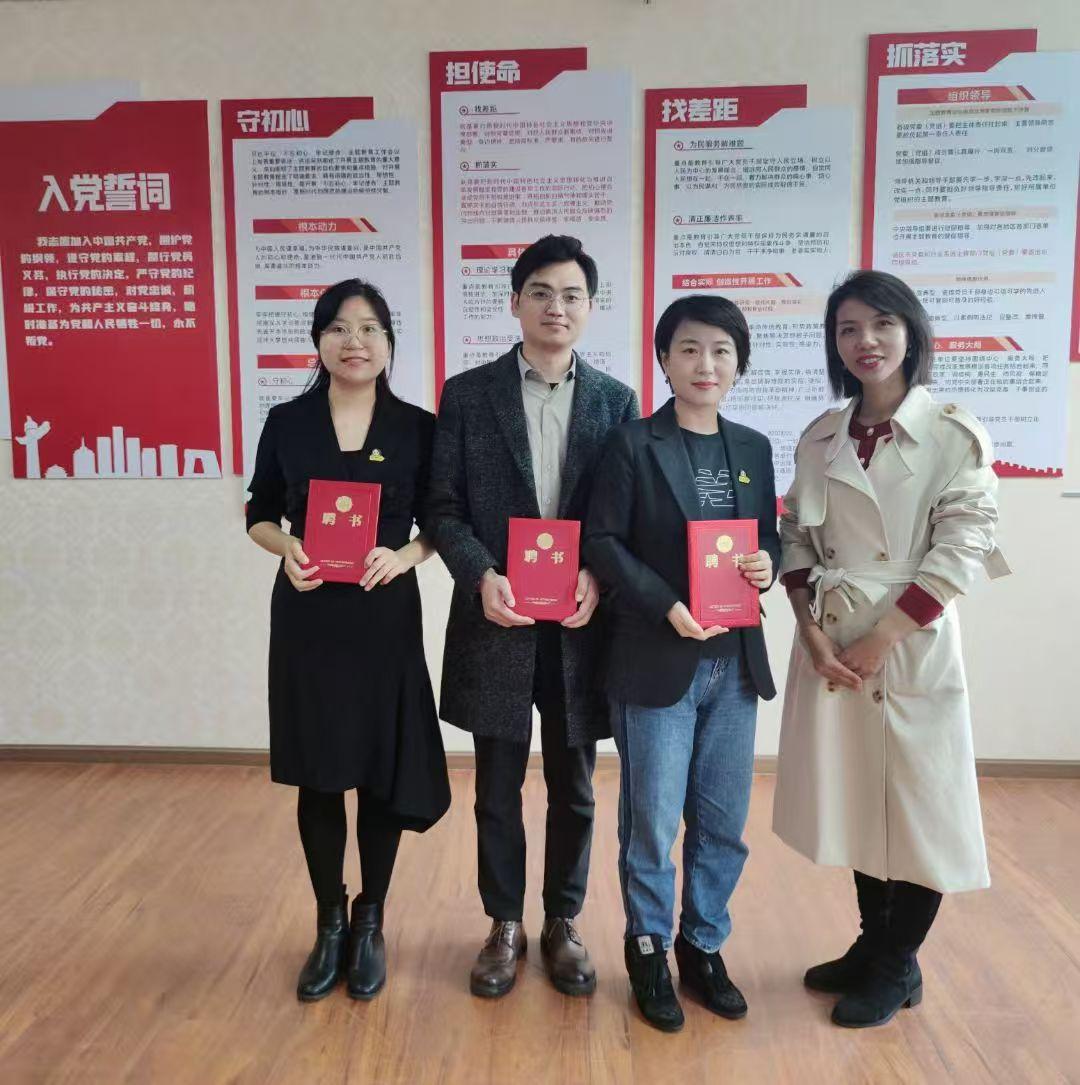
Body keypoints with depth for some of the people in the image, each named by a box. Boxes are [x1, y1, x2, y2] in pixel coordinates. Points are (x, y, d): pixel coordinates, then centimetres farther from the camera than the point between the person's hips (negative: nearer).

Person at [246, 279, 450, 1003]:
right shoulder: (287, 422, 2)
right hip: (307, 618, 1)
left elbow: (436, 524, 5)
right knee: (318, 776, 10)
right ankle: (330, 924, 30)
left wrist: (404, 555, -15)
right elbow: (260, 514, 9)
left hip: (385, 618, -1)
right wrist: (286, 548, -11)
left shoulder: (417, 428, 0)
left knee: (385, 775, 7)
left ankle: (370, 924, 28)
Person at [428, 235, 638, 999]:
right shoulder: (468, 394, 1)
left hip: (579, 623, 1)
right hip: (495, 621, -1)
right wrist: (481, 576, -17)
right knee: (498, 788, 12)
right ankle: (505, 926, 32)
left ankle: (563, 923, 34)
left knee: (573, 789, 13)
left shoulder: (616, 400, 4)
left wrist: (598, 577, -14)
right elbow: (445, 507, -1)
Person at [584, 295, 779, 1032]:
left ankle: (704, 948, 34)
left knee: (724, 824, 13)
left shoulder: (753, 448, 9)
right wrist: (667, 606, -19)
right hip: (658, 661, -4)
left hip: (735, 662, 5)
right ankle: (649, 952, 29)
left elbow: (771, 538, 14)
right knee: (652, 825, 7)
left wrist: (768, 565, -8)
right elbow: (602, 542, -9)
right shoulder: (634, 444, -6)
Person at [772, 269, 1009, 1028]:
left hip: (912, 643, -4)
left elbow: (960, 552, -11)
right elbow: (796, 540, 7)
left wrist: (880, 640, -15)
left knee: (915, 800, 6)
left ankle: (898, 966, 28)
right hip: (830, 641, 4)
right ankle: (872, 945, 35)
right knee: (853, 795, 14)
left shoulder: (956, 434, -6)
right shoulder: (822, 436, 6)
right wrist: (812, 630, -7)